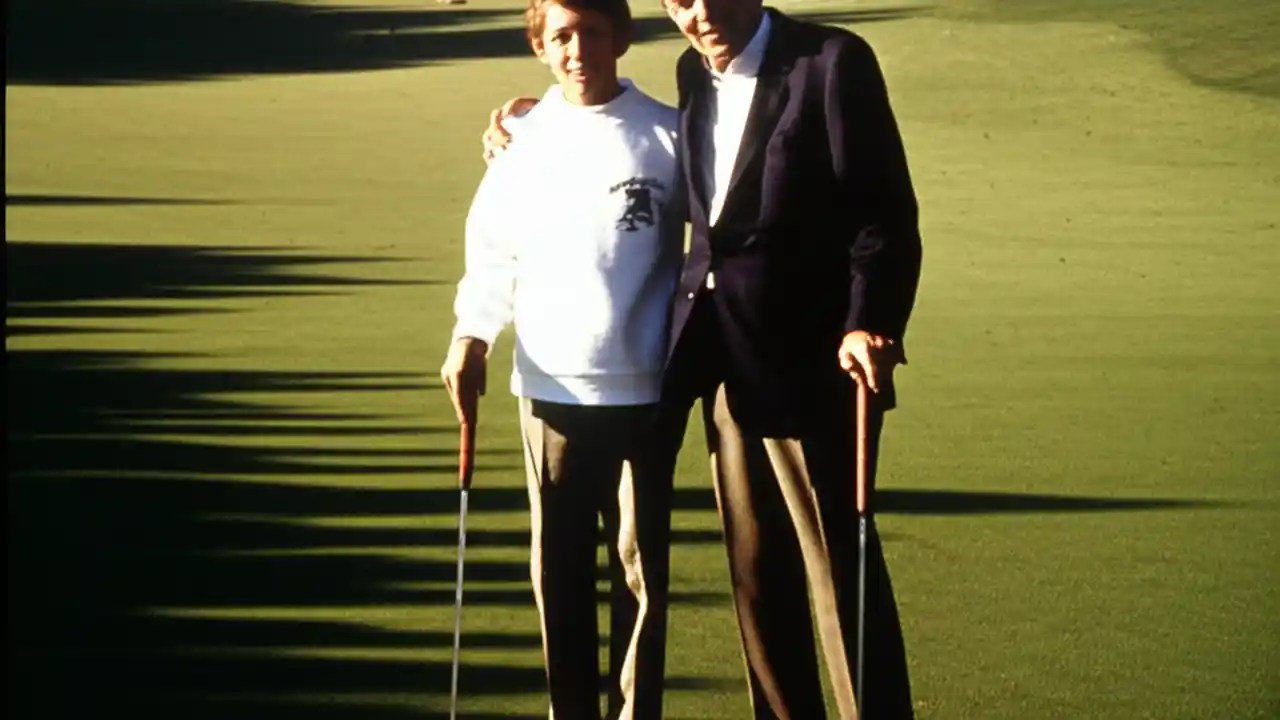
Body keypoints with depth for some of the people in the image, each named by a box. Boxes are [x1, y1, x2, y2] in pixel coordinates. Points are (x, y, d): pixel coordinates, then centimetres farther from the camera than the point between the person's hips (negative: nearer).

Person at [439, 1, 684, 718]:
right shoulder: (524, 142, 3)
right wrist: (472, 337, -4)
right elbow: (492, 250, 8)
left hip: (643, 390, -2)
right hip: (551, 389, 2)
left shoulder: (668, 135, -2)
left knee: (641, 565, 1)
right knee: (559, 566, 8)